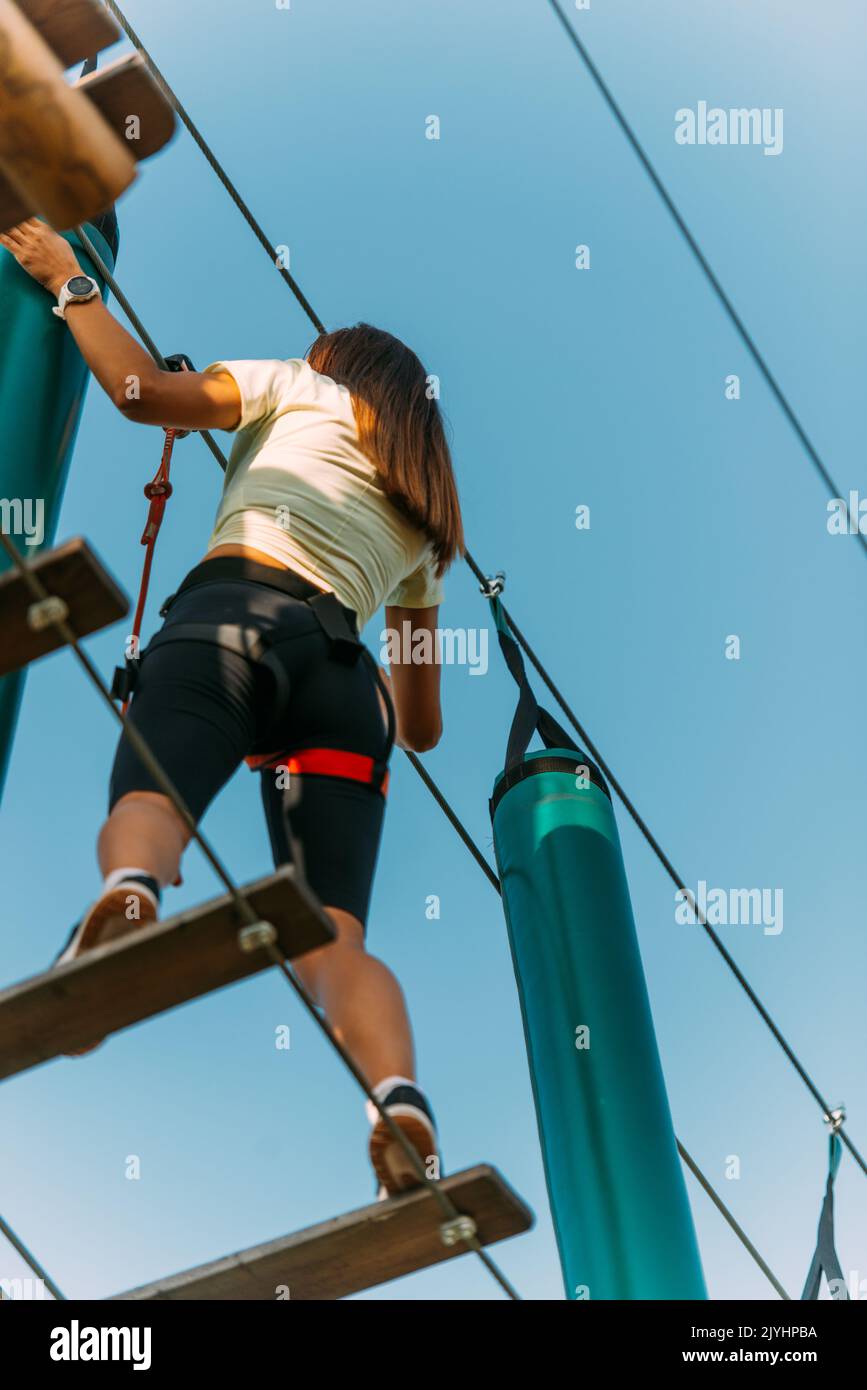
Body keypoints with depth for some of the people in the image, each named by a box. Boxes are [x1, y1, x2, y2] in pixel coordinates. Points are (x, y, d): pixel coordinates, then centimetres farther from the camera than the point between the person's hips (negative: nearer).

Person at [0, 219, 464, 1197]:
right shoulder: (425, 518, 36)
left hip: (233, 611, -3)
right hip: (343, 672, 4)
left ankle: (128, 889, -63)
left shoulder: (302, 389, 26)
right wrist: (390, 716, 58)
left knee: (148, 800, -27)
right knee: (333, 938, -7)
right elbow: (423, 728, 34)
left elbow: (144, 391, 8)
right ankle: (399, 1094, -35)